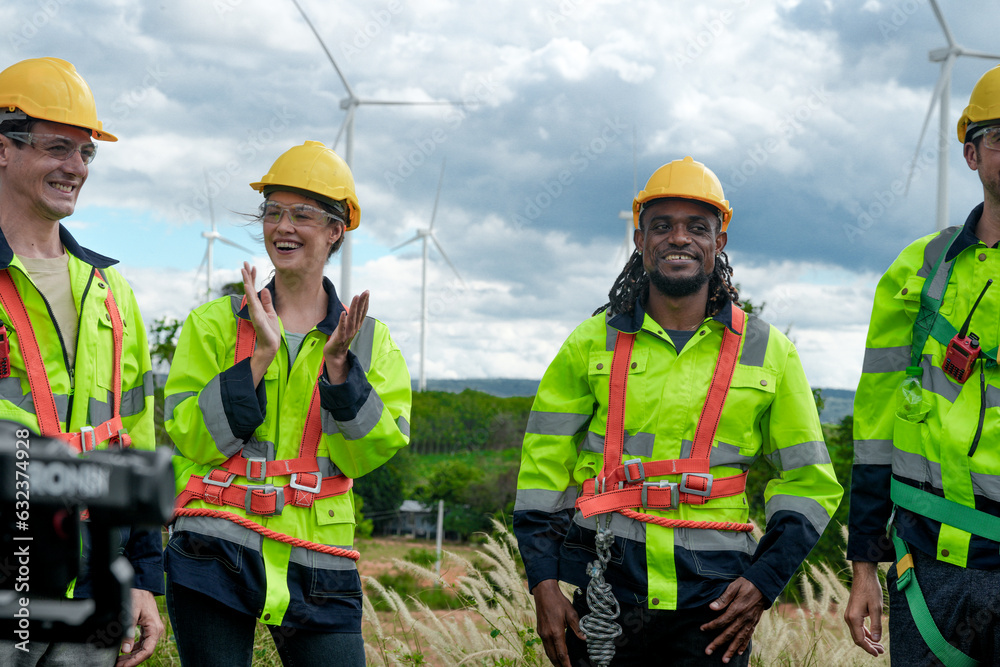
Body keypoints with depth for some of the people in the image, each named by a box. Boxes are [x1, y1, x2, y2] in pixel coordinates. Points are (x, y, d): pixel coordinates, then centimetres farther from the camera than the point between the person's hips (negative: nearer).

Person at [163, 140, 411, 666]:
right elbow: (192, 439, -6)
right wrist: (261, 356, -13)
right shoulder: (214, 324, 6)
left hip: (315, 562, 1)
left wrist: (338, 366, -13)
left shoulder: (369, 340, 9)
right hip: (214, 558, -1)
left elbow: (367, 454, -2)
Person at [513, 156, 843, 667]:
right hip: (609, 594, 0)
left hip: (715, 602, 0)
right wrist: (544, 582, 0)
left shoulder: (767, 352, 6)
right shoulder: (592, 343, 7)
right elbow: (543, 465, 8)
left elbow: (809, 481, 9)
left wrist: (763, 583, -2)